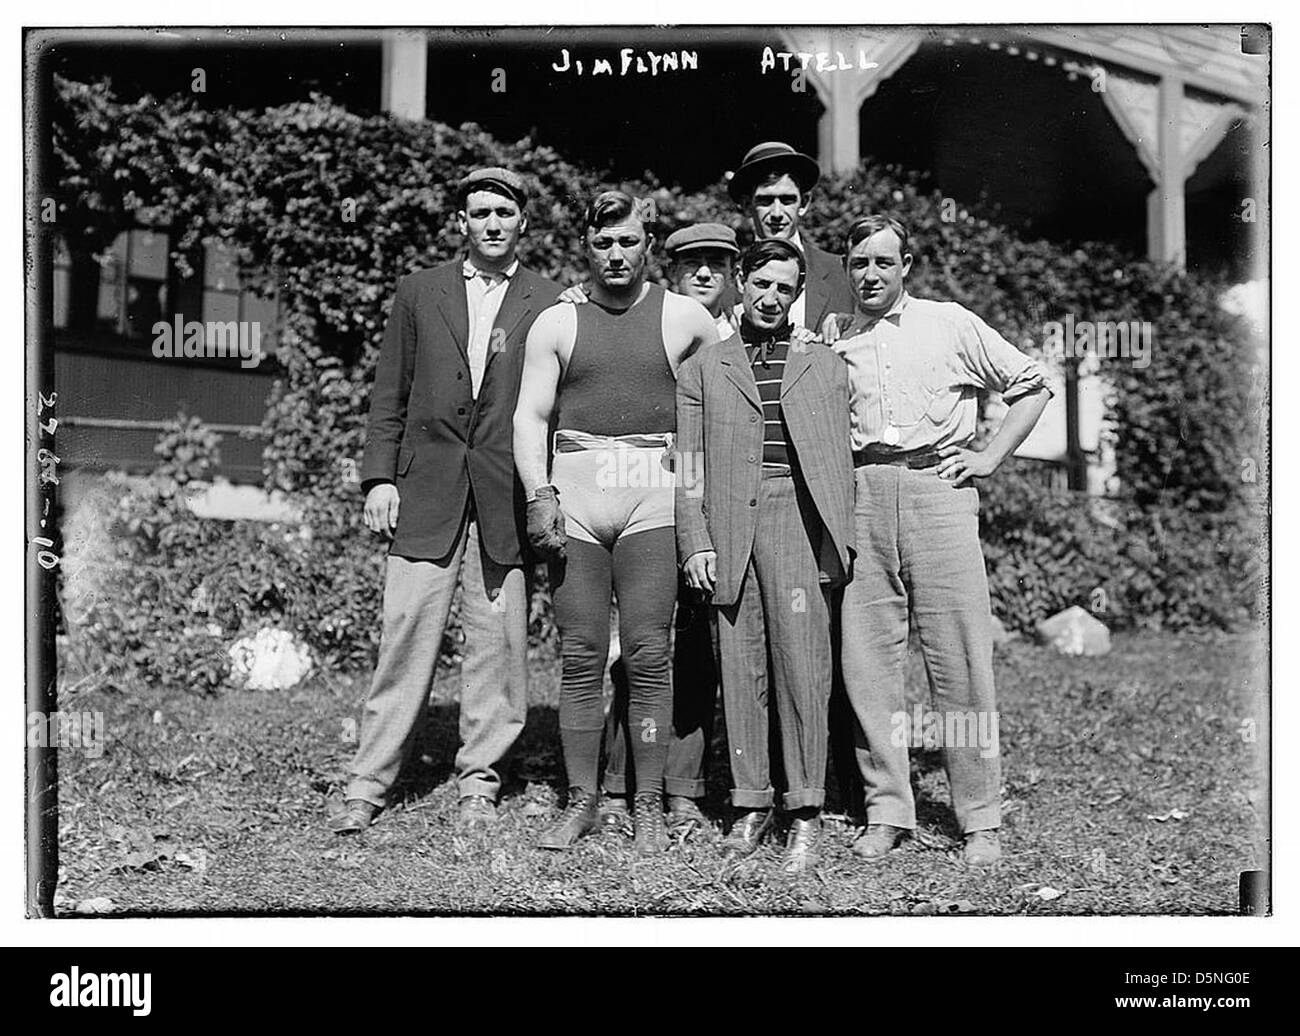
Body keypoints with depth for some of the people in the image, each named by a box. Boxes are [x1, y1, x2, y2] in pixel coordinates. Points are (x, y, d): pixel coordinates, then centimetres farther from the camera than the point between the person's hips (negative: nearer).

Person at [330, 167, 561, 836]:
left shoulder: (549, 305, 6)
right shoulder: (419, 293, 12)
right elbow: (389, 396, 11)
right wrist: (379, 478, 2)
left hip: (507, 499, 0)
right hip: (425, 493, 1)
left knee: (496, 644, 3)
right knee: (406, 635, -2)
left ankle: (479, 785, 15)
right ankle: (368, 785, 7)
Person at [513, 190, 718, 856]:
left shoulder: (684, 317, 9)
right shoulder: (556, 323, 11)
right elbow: (530, 415, 6)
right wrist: (539, 493, -8)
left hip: (651, 492, -1)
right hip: (573, 490, 1)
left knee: (647, 655, -5)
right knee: (580, 657, 1)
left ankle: (648, 806, 3)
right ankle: (582, 801, 11)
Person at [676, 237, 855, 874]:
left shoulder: (824, 366, 17)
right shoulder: (702, 367, 15)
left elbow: (840, 460, 15)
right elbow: (689, 463, 9)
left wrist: (840, 539, 5)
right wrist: (696, 542, -1)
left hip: (798, 517, -1)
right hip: (729, 523, 1)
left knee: (801, 663, -7)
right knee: (739, 667, 2)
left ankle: (806, 813, -1)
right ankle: (751, 805, 11)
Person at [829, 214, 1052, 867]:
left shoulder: (951, 324, 10)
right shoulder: (831, 341, 16)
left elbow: (1031, 384, 13)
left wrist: (990, 458, 5)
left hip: (937, 486, -2)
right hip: (860, 495, 2)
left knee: (959, 656, -5)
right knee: (867, 656, 0)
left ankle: (980, 820, 3)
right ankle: (887, 811, 10)